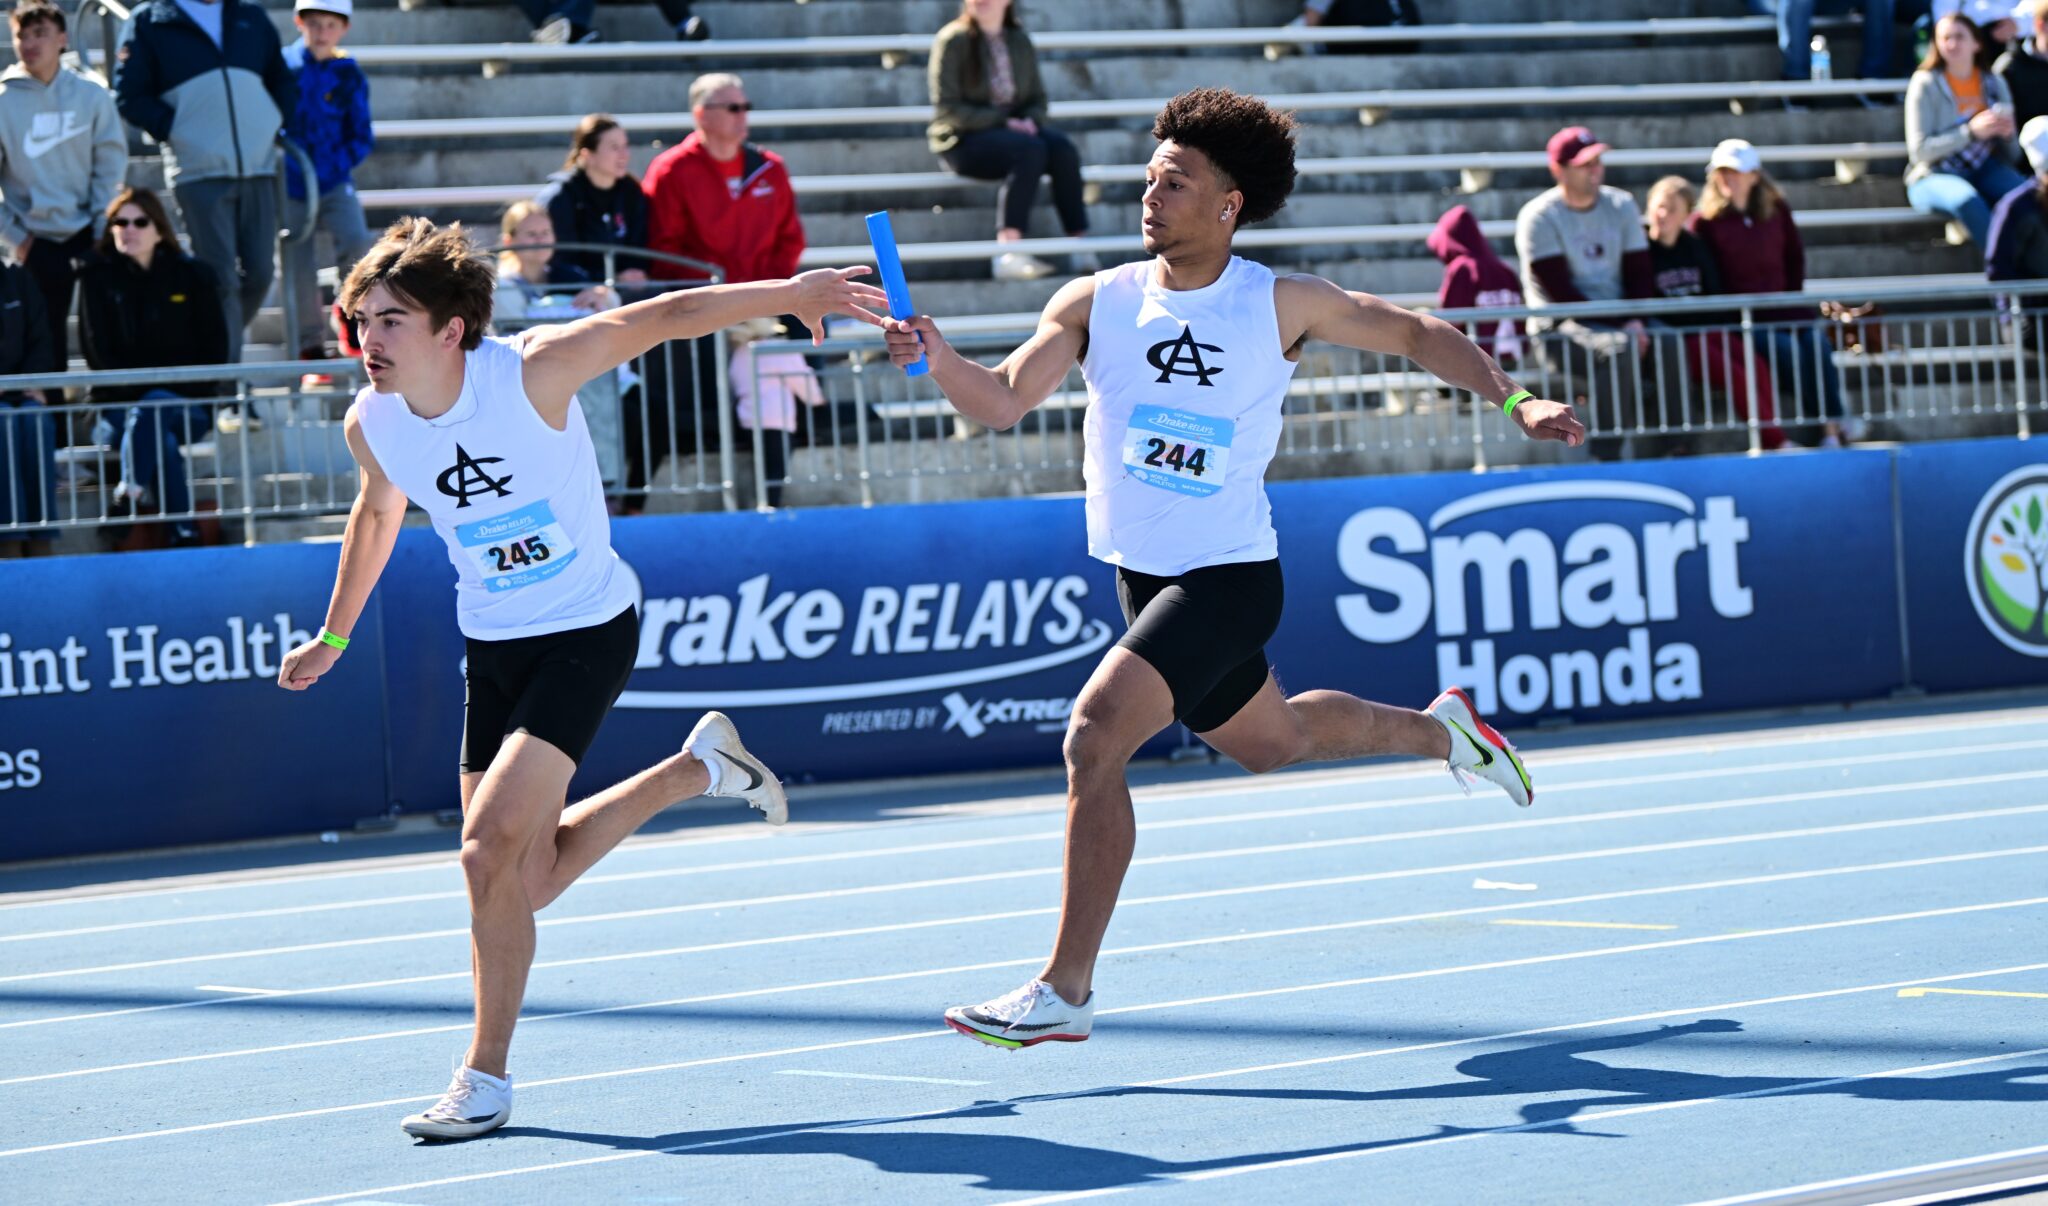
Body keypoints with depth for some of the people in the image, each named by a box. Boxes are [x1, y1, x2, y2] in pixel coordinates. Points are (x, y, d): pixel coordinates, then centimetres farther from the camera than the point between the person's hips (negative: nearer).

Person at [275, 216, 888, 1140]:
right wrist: (335, 636, 25)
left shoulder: (534, 369, -22)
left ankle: (485, 1080, -5)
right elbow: (377, 515, 15)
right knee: (524, 881, 7)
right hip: (493, 645, 6)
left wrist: (787, 292, -13)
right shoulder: (371, 424, -7)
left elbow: (664, 317, -12)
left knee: (491, 847, -19)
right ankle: (698, 767, 30)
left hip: (588, 632, -6)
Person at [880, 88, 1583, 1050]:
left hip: (1227, 579, -5)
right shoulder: (1096, 303, -5)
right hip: (1142, 576, 5)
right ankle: (1441, 729, 55)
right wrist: (938, 359, -35)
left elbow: (1417, 334, 5)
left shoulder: (1281, 305, -9)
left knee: (1095, 734, -22)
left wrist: (1514, 401, -4)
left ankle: (1065, 991, -17)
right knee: (1269, 741, 25)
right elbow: (1003, 399, -15)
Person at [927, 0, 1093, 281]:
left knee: (1062, 148, -24)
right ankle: (1008, 254, -41)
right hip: (963, 141, -5)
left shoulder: (1019, 41, 11)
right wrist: (1003, 122, -20)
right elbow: (947, 108, -11)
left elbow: (1038, 99, 16)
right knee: (1029, 150, -33)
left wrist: (1030, 120, -9)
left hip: (1013, 129, 5)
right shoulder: (952, 40, -5)